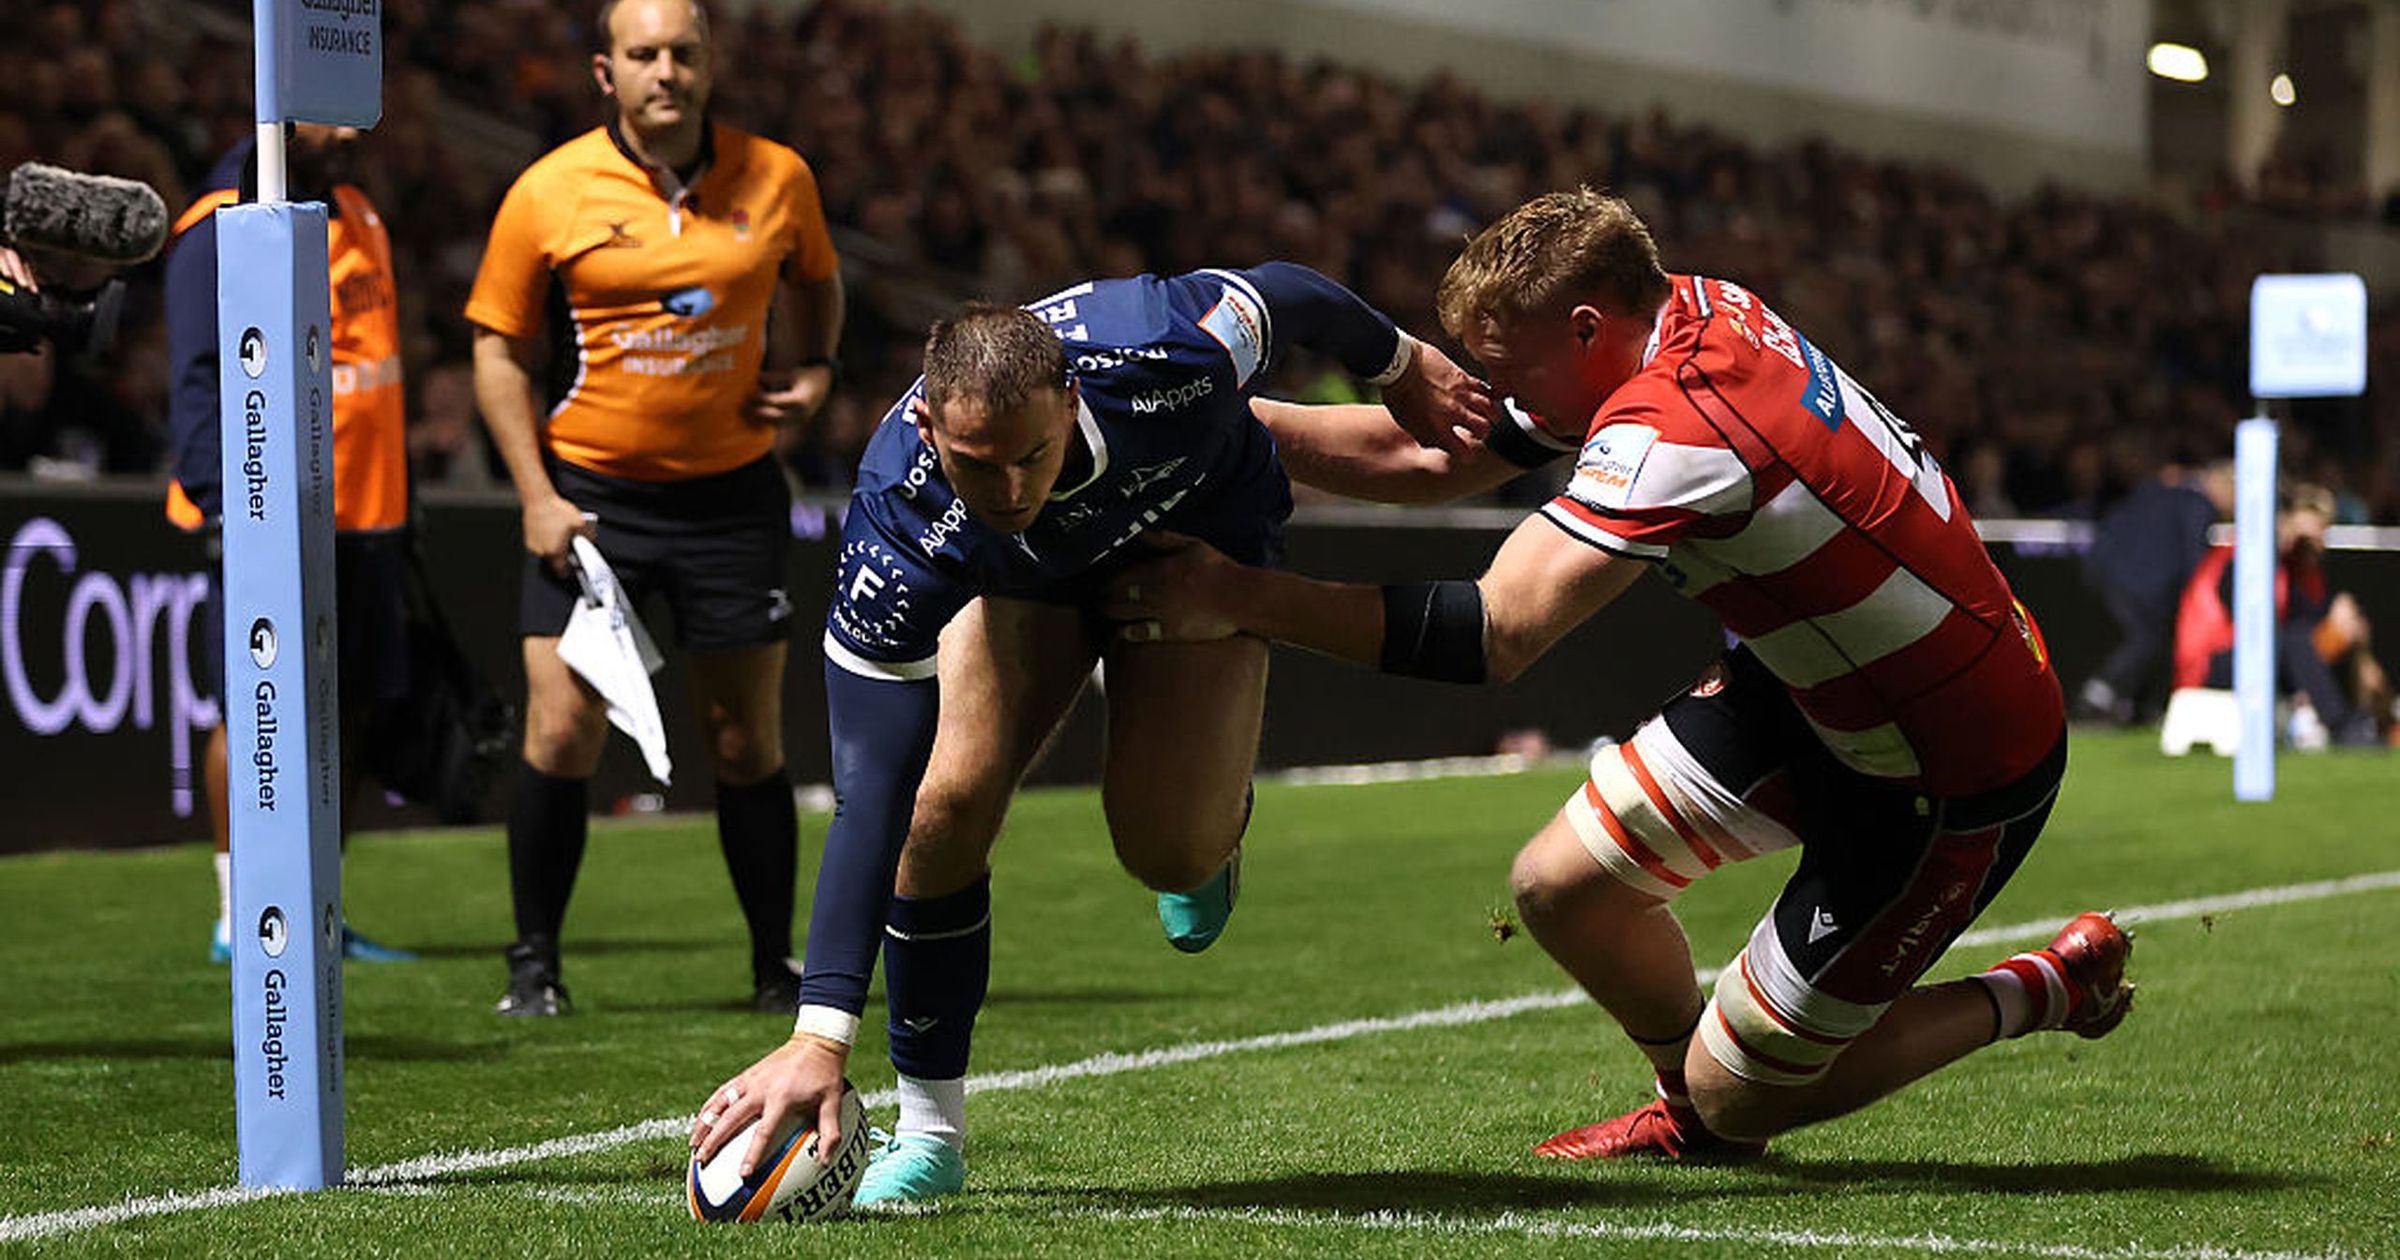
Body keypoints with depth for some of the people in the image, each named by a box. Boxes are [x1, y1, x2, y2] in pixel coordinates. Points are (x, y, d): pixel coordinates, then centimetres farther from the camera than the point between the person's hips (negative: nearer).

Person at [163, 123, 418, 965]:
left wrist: (396, 503, 22)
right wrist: (226, 507, -21)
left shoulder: (358, 215, 17)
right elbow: (197, 381, -13)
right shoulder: (224, 227, -9)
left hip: (365, 516, 8)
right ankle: (238, 913, 5)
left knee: (351, 710, 9)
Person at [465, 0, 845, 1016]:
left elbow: (814, 279, 20)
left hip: (732, 492, 1)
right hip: (592, 493, -1)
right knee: (561, 732, -6)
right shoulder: (548, 194, -7)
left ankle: (775, 965, 17)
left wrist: (811, 370, 0)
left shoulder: (776, 178, -1)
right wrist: (537, 496, -7)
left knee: (747, 741, 4)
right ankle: (535, 960, 9)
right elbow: (499, 349, 1)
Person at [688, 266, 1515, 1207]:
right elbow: (873, 796, -41)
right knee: (946, 798, -20)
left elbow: (1286, 292, -19)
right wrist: (819, 1037, -49)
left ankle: (1215, 808, 26)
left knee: (1169, 851, -14)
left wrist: (1403, 370, 2)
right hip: (1020, 573, 0)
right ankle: (927, 1130, -2)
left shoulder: (1167, 361, -43)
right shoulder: (895, 536, -40)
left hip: (1200, 519, 0)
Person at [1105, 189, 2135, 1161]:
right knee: (1560, 884, 3)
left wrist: (1238, 598, -33)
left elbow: (1493, 636, -36)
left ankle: (2054, 988, 19)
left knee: (1739, 1095, 4)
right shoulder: (1698, 306, -6)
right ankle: (1690, 1107, 29)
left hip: (1958, 775, -8)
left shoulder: (1671, 432, -31)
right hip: (1819, 691, 8)